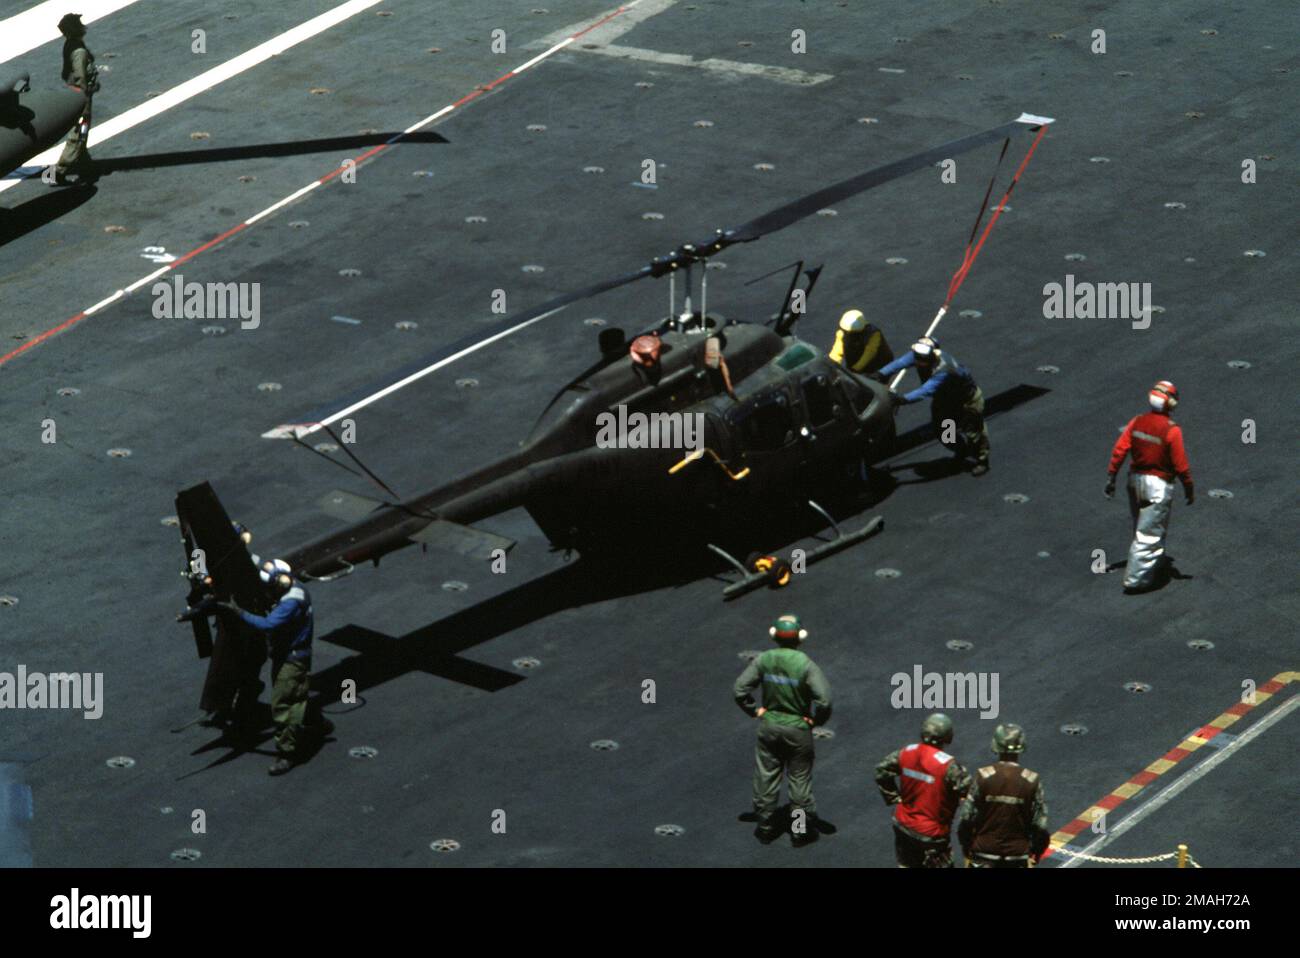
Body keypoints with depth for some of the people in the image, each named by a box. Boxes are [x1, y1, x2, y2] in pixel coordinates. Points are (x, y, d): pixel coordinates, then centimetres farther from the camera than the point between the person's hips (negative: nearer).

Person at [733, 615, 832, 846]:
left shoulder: (764, 660, -13)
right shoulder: (805, 665, -21)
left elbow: (739, 690, -13)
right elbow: (824, 699, -28)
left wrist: (755, 710, 0)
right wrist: (816, 720, -10)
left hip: (769, 726, 2)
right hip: (798, 729, -2)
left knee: (766, 777, 16)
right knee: (800, 779, 13)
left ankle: (766, 828, 27)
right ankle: (803, 830, 24)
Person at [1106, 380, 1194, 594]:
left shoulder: (1137, 422, -4)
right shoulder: (1171, 430, -19)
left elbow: (1119, 450, -3)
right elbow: (1180, 464, -16)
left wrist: (1111, 477, 5)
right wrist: (1189, 488, -3)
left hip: (1136, 480, 6)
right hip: (1159, 485, -6)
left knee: (1142, 527, 22)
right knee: (1149, 534, 2)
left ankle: (1155, 566, 41)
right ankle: (1135, 579, 2)